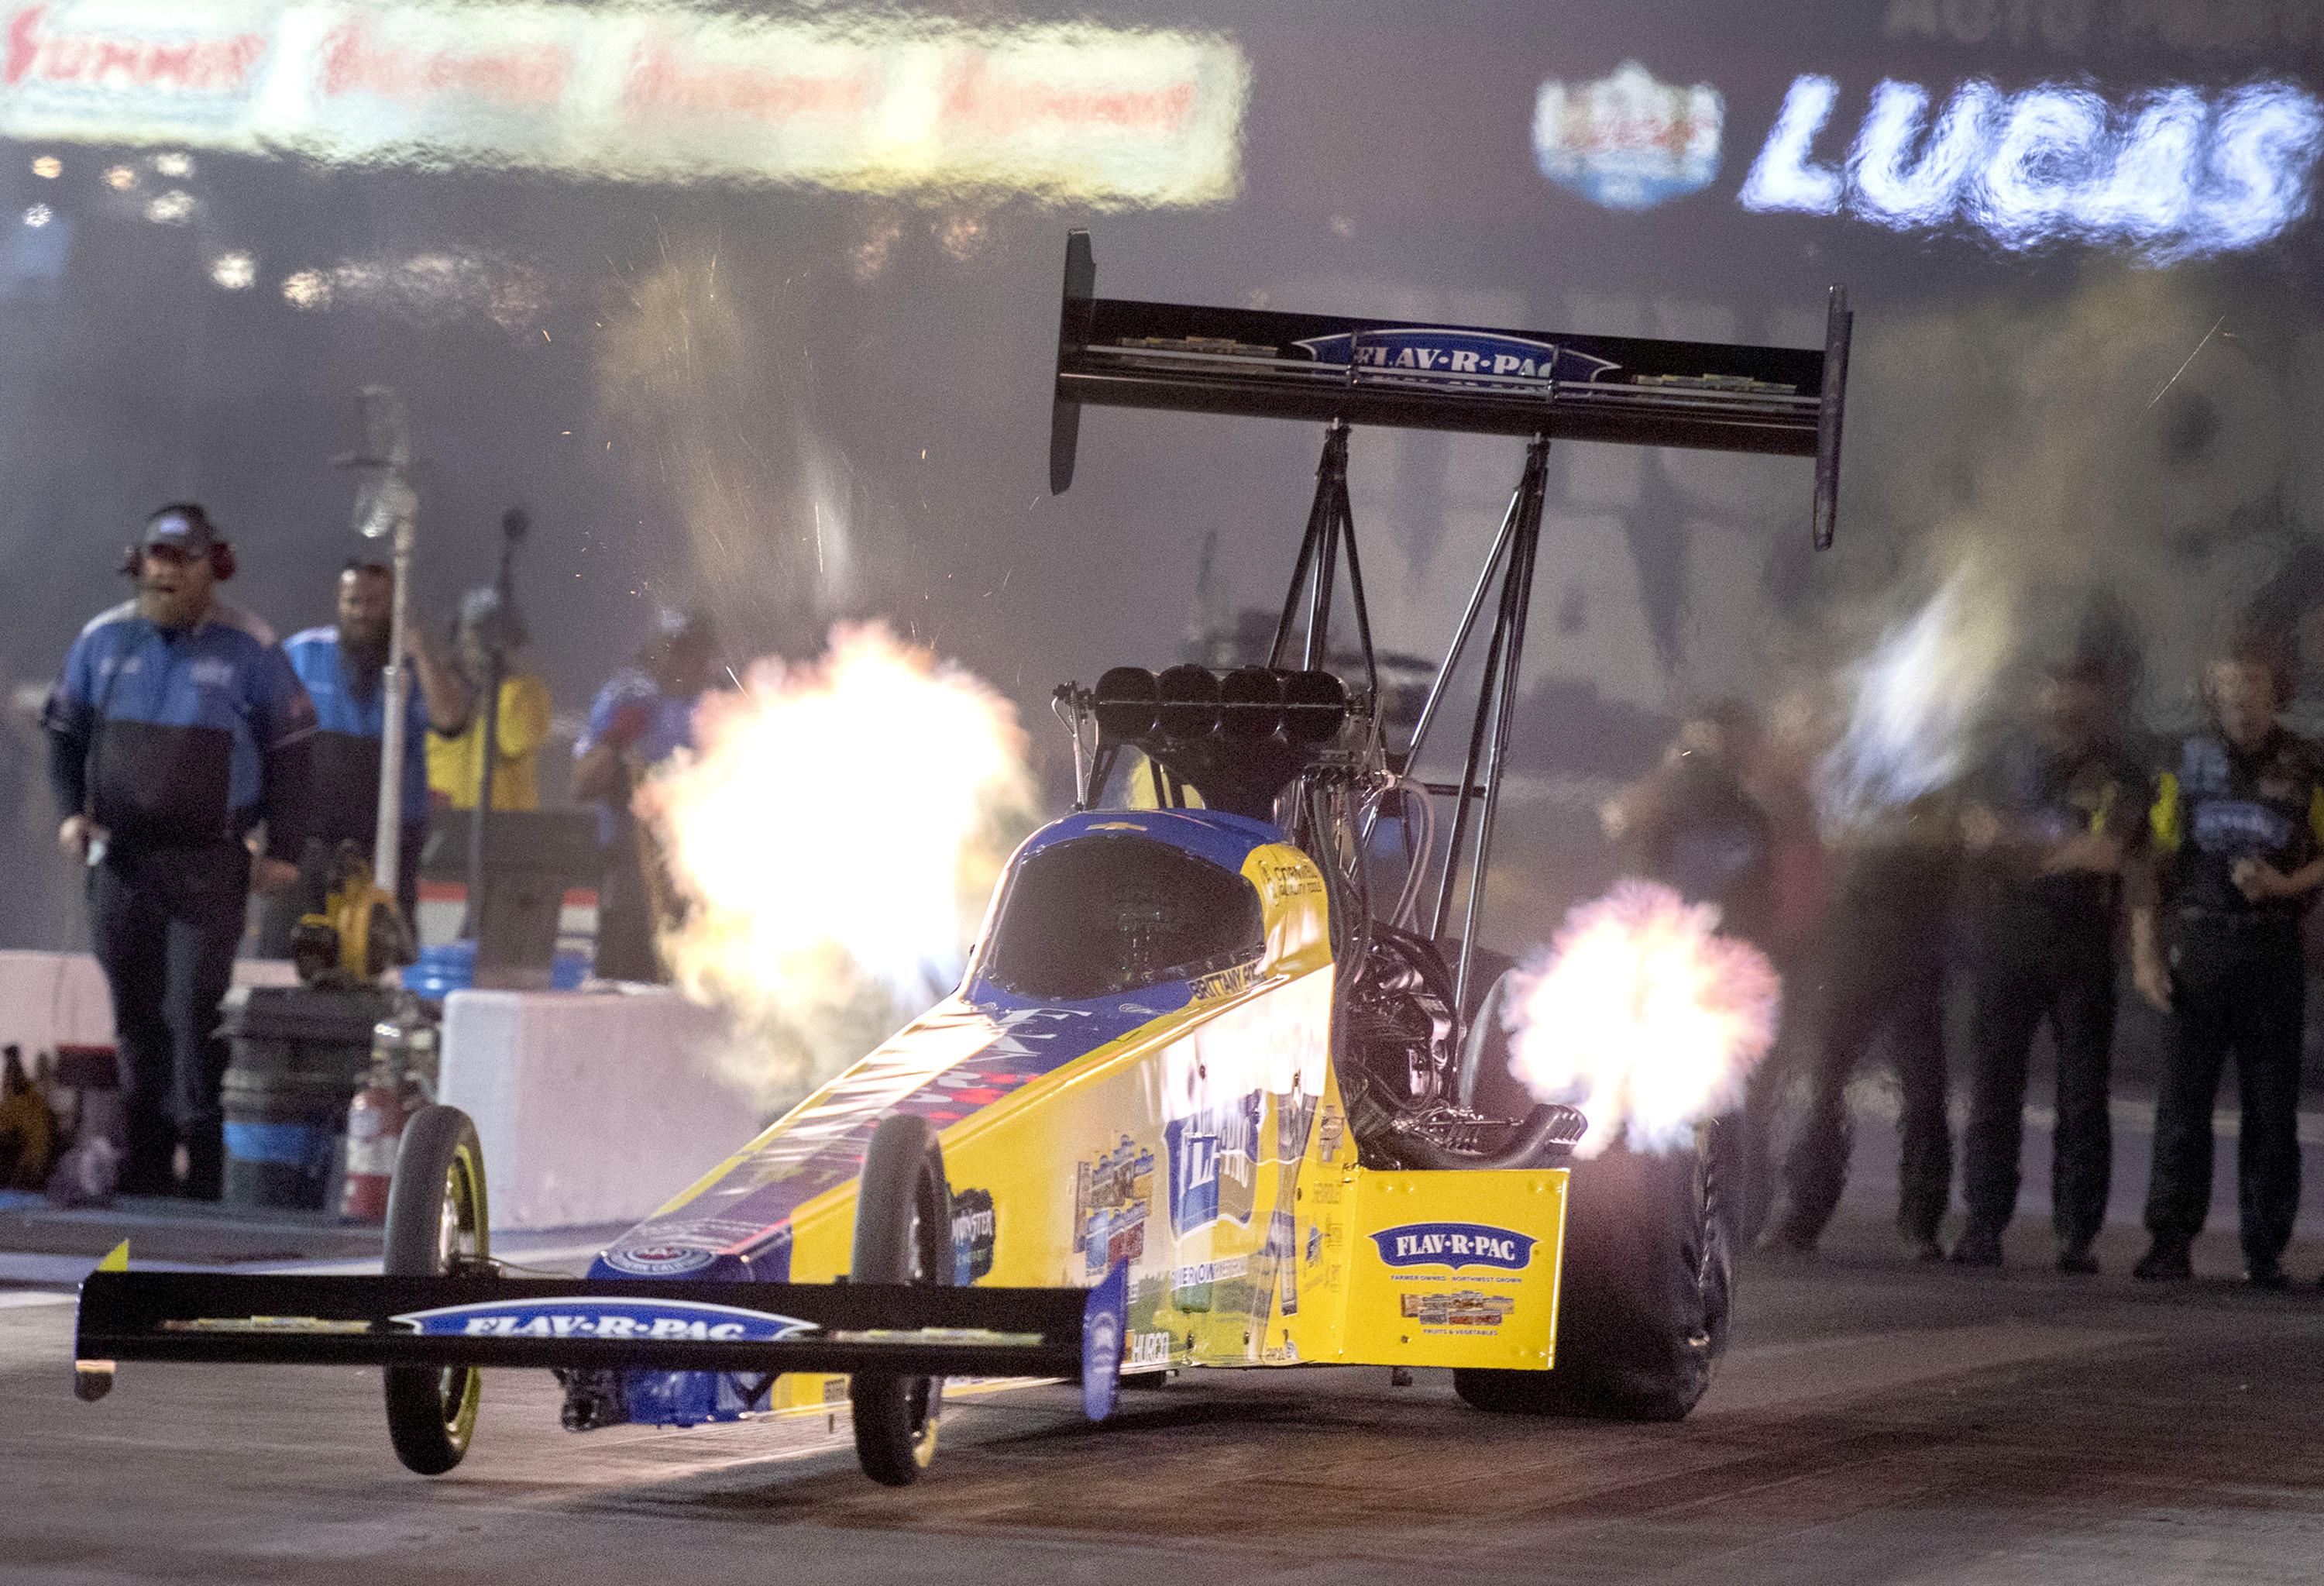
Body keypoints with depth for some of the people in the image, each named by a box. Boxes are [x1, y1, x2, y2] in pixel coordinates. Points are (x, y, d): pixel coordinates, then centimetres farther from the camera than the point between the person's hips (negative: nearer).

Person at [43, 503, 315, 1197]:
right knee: (135, 1011, 7)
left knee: (196, 1005, -11)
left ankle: (206, 1154, -6)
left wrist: (281, 847, 0)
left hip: (208, 861, -4)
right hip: (120, 856, 4)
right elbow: (65, 732, 16)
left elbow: (288, 749, 4)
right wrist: (71, 810, 0)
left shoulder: (249, 647, -2)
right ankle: (145, 1161, 15)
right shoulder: (104, 639, 7)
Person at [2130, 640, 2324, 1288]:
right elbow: (2154, 860, 5)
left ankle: (2265, 1251, 5)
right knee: (2183, 1102, -3)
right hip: (2199, 949, 0)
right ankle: (2170, 1242, 0)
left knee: (2272, 1108, 1)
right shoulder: (2188, 763, 6)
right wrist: (2145, 953, -2)